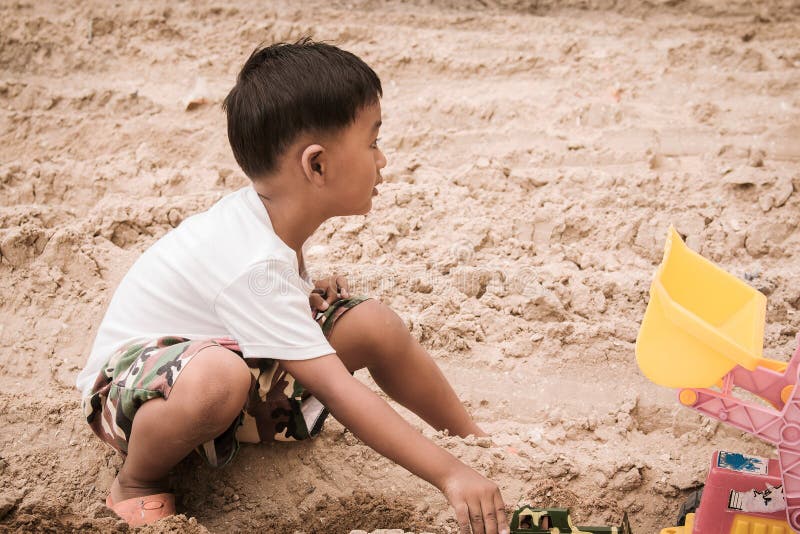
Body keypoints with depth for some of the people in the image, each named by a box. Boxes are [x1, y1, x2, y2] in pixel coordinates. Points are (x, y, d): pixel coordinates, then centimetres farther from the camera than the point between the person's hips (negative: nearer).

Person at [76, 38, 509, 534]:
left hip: (236, 359, 8)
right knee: (219, 378, -44)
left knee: (374, 324, -9)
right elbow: (339, 391, -38)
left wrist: (308, 294, -4)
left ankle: (476, 437, 13)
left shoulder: (266, 209, -10)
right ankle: (136, 482, -13)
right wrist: (451, 475, -39)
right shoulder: (253, 265, -36)